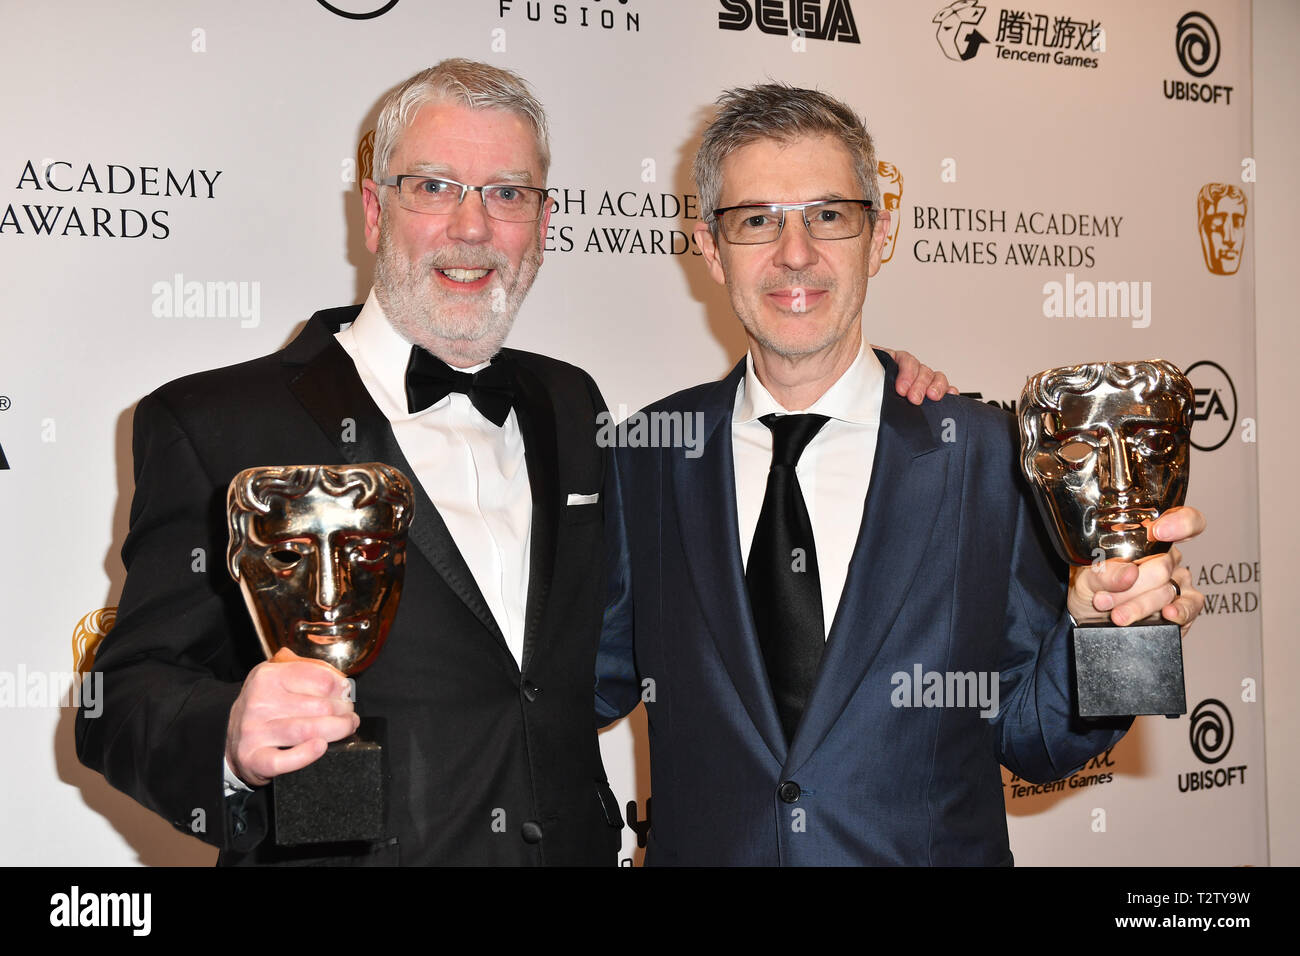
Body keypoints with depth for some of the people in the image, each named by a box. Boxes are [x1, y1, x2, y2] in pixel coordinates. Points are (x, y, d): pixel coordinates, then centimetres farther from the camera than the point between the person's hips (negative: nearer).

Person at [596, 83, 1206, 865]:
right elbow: (604, 682, -1)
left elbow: (1032, 741, -6)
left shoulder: (991, 452, -11)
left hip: (933, 851, -1)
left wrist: (1092, 633, -25)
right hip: (705, 846, 2)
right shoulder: (651, 455, -5)